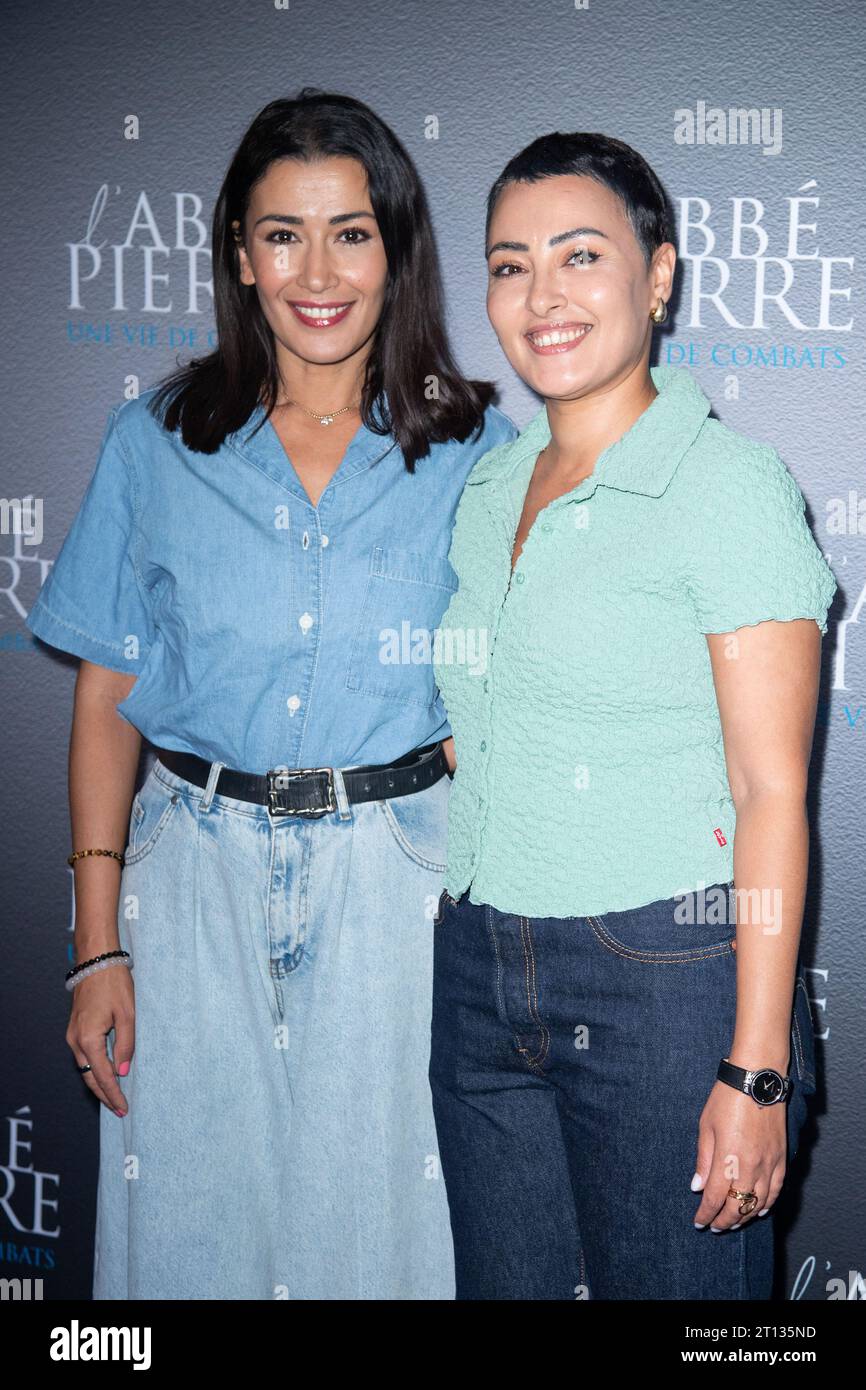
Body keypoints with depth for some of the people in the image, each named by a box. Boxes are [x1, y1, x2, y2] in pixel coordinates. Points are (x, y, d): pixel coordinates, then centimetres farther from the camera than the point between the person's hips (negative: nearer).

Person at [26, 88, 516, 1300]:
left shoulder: (476, 452, 0)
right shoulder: (157, 442, 2)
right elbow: (106, 699, 3)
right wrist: (98, 947, -1)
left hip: (396, 878, 0)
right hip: (195, 872, 1)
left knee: (373, 1211, 10)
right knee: (195, 1209, 11)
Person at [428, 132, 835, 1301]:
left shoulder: (727, 481, -10)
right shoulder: (487, 488, 10)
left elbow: (771, 790, -13)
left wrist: (754, 1069, -16)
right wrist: (459, 931, 11)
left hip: (666, 981, -6)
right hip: (476, 979, 6)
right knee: (506, 1282, 17)